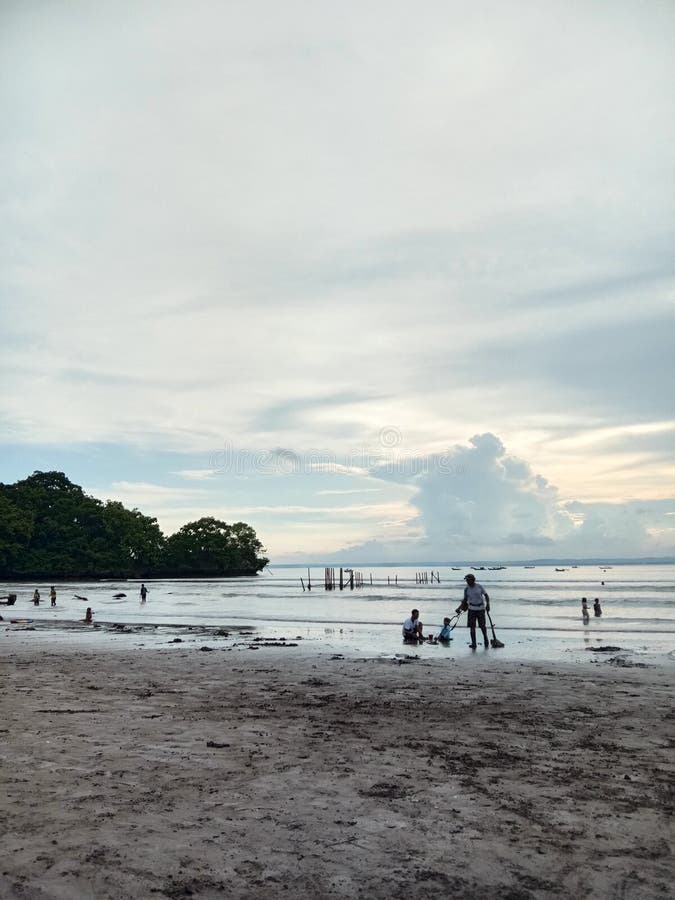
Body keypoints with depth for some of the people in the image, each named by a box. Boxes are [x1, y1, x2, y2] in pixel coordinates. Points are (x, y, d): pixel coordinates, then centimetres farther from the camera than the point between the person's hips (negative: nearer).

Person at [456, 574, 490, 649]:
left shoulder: (480, 586, -8)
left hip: (481, 608, -2)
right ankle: (473, 644, 3)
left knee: (482, 626, 3)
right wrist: (459, 608, -3)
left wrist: (488, 605, -14)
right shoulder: (466, 589, -1)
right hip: (471, 609, 2)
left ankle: (486, 640, 29)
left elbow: (486, 596, 0)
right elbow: (465, 600, 8)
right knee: (472, 626, -4)